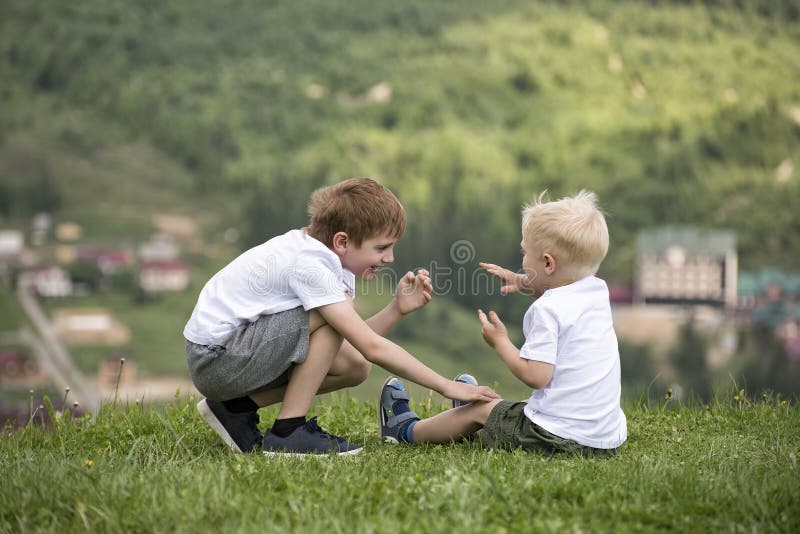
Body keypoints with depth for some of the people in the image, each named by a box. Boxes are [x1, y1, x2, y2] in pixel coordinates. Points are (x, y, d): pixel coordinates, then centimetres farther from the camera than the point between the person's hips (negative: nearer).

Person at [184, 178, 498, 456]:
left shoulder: (318, 253, 4)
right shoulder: (309, 267, -24)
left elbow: (358, 340, 3)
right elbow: (372, 348, -26)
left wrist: (398, 309, -10)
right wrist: (447, 387, -23)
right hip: (214, 358, -10)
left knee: (354, 367, 3)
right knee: (332, 315, -22)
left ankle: (238, 409, 9)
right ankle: (287, 431, -14)